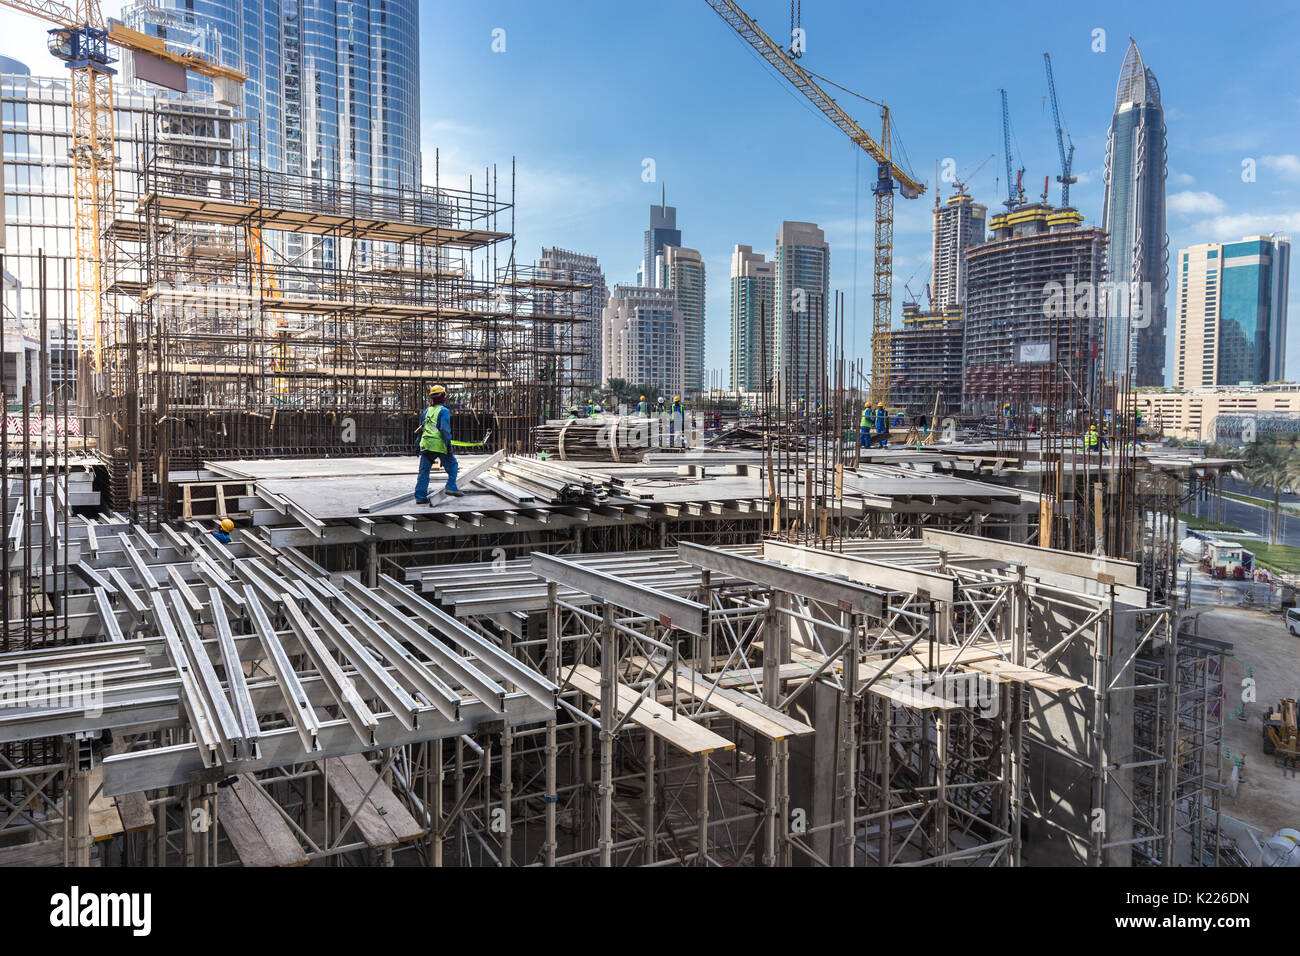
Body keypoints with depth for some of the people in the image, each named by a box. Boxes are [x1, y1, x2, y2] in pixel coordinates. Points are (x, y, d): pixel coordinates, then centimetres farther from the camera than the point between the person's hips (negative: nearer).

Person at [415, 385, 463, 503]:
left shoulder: (427, 411, 16)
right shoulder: (444, 411, -4)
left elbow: (421, 429, 21)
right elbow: (445, 429, -15)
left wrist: (419, 444, 28)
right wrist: (449, 445, -16)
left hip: (425, 444, 6)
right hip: (439, 445, -6)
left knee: (424, 471, 7)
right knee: (452, 466, 10)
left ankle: (420, 497, 6)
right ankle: (451, 487, -2)